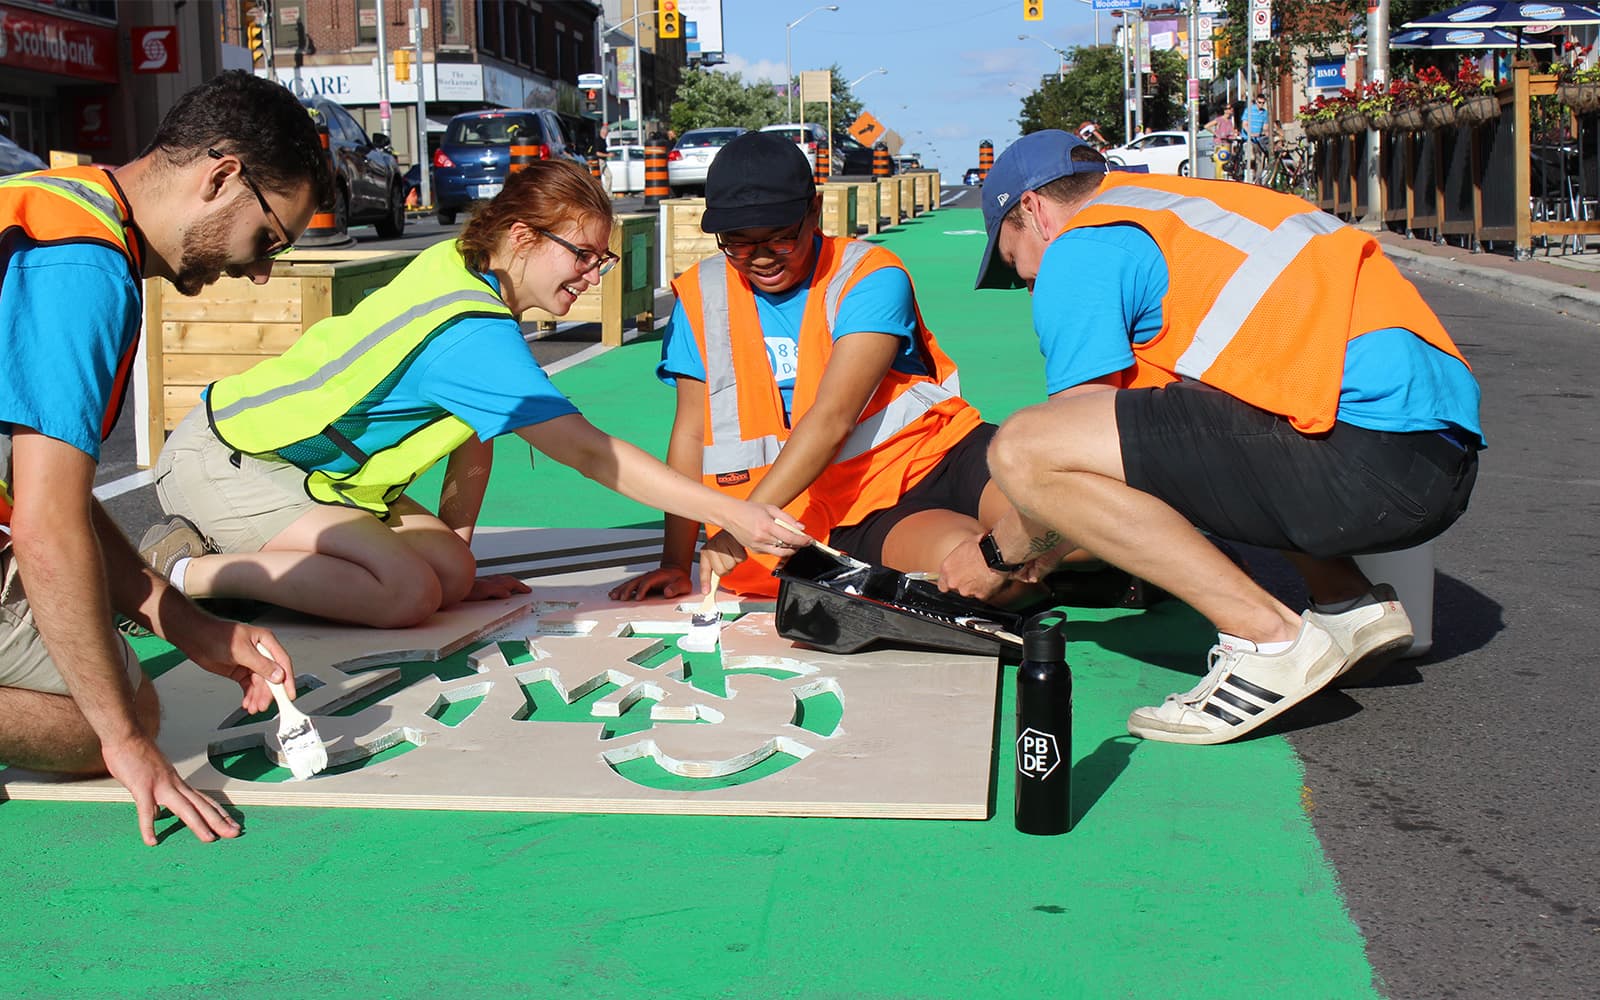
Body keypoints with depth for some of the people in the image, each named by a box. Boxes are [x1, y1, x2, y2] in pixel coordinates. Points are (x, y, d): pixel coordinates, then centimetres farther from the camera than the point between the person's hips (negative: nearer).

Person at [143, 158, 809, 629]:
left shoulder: (461, 265, 1)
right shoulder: (474, 334, -28)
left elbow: (474, 434, 6)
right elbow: (589, 452, -29)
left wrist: (457, 551, 3)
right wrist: (731, 514, -28)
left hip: (311, 464, 9)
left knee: (451, 574, -5)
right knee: (408, 593, -24)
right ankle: (186, 570, -11)